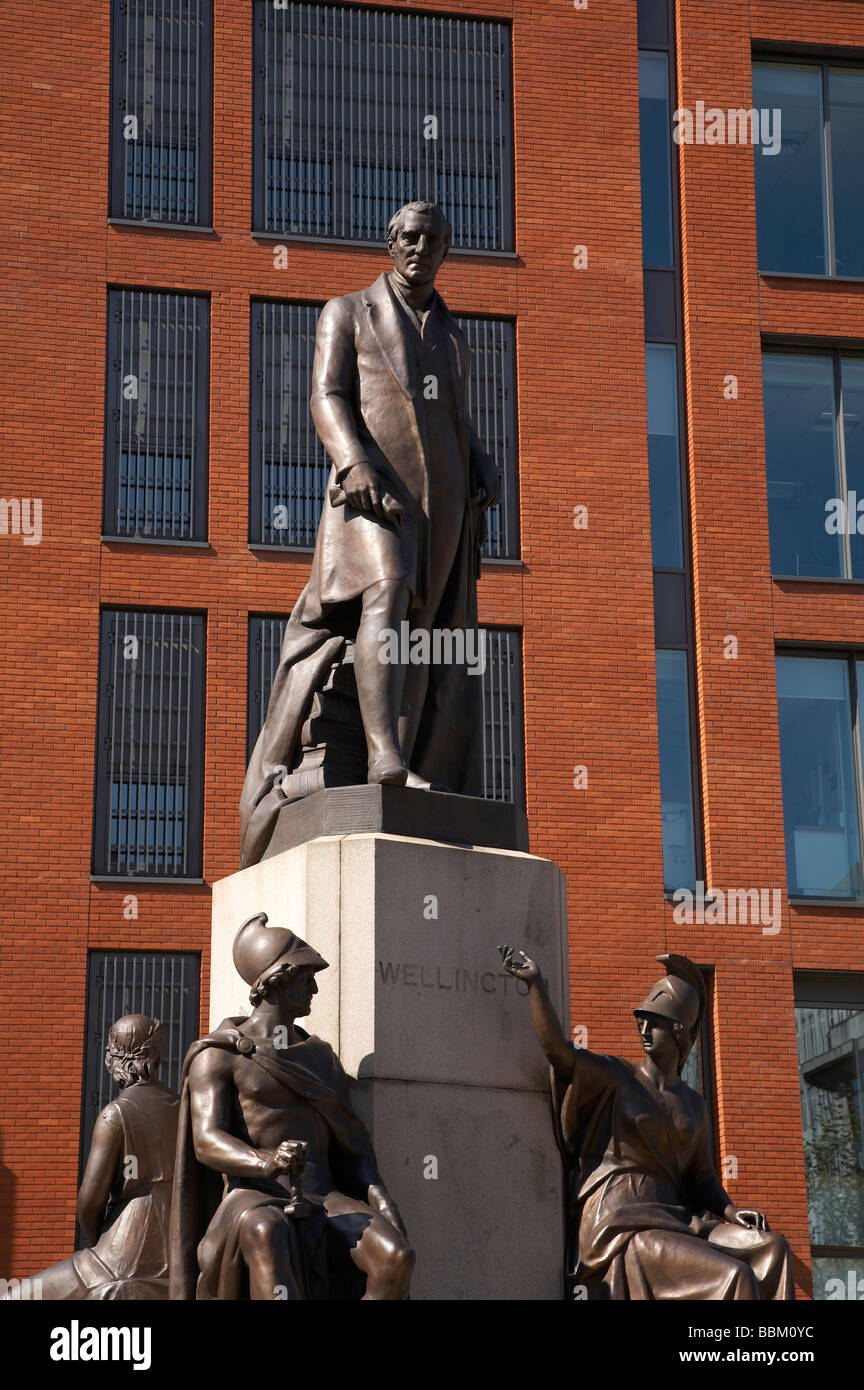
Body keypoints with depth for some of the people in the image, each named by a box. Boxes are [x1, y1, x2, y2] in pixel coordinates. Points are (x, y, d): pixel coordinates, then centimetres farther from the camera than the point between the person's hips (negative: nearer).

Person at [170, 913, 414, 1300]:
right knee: (266, 1233, -43)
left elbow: (352, 1148, 19)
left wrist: (381, 1199, -1)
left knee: (395, 1256, -28)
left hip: (323, 1204, 5)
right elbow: (207, 1142, -10)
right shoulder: (217, 1056, 6)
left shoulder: (321, 1057, 23)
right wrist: (266, 1162, -31)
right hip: (252, 1201, -5)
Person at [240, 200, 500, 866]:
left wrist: (488, 469, 1)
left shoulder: (454, 337, 24)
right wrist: (356, 463, -21)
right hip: (374, 488, -6)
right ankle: (386, 762, -43)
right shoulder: (348, 312, 10)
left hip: (441, 501, 6)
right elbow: (328, 399, -3)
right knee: (386, 595, -30)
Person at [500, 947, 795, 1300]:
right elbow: (557, 1049, -13)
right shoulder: (614, 1077, 3)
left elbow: (702, 1181, 16)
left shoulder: (693, 1105, 18)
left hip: (670, 1224, 6)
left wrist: (733, 1213, -4)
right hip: (618, 1227, -6)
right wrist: (535, 981, -21)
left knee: (770, 1250, -13)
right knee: (734, 1280, -22)